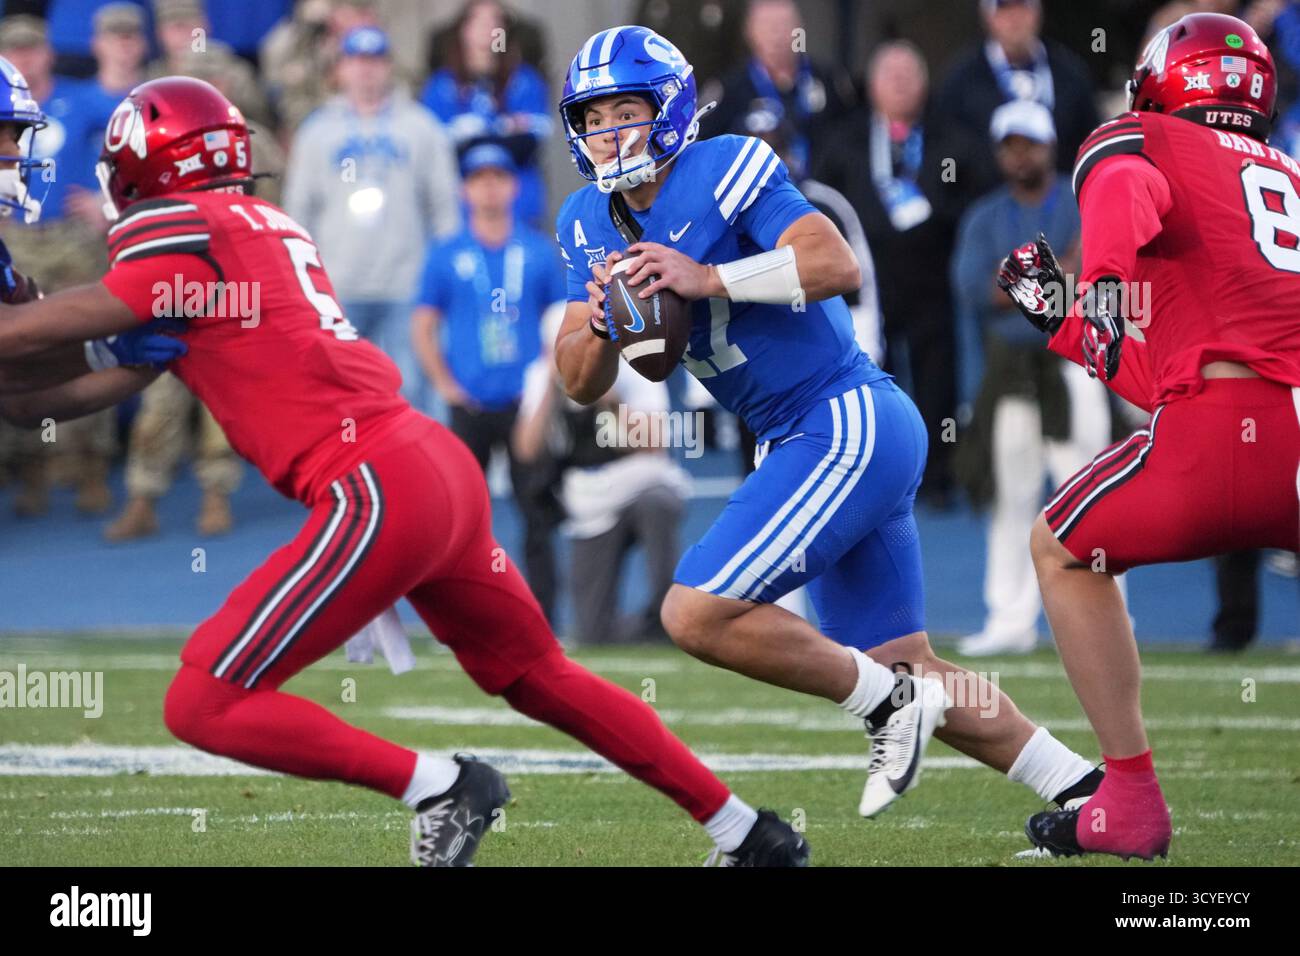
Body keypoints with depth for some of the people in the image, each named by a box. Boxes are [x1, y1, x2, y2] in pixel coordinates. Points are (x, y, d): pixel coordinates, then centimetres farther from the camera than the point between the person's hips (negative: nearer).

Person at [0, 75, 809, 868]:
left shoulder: (178, 231, -5)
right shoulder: (269, 228, 21)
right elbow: (114, 377, 24)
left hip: (378, 493, -9)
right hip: (443, 468, 9)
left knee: (202, 707, -7)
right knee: (545, 681, 24)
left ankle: (438, 786, -7)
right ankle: (749, 834, 27)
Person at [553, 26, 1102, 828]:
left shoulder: (724, 171, -13)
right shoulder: (592, 224, 10)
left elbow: (839, 265, -25)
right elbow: (582, 386, 8)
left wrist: (709, 279, -29)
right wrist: (603, 324, -12)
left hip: (850, 423, -9)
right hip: (805, 444, 9)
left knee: (699, 614, -17)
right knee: (901, 666, 12)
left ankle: (890, 705, -3)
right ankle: (1086, 791, 18)